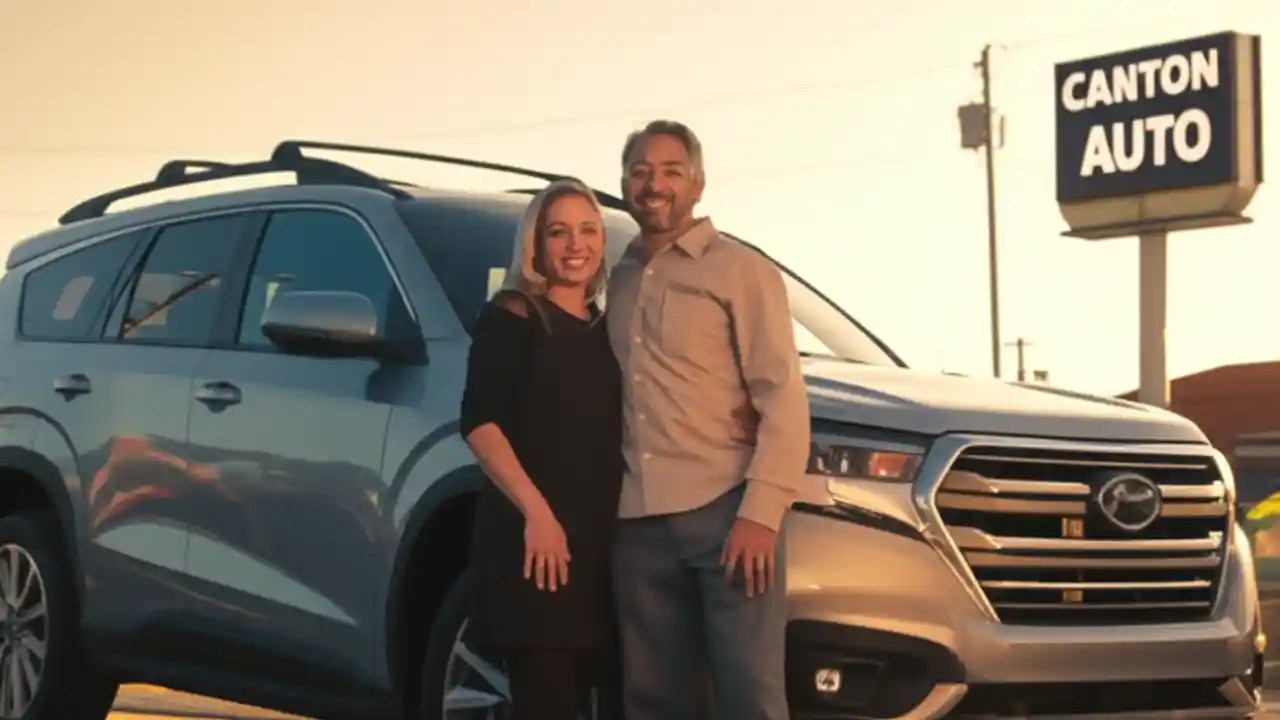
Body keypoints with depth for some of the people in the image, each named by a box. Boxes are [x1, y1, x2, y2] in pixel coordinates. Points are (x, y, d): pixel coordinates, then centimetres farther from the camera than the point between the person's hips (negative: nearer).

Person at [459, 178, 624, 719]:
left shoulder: (604, 328, 17)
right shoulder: (510, 316, -2)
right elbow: (479, 422, -12)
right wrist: (536, 511, -20)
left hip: (601, 535, 7)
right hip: (531, 534, -7)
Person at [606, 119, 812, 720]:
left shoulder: (740, 270, 0)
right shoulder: (618, 280, 17)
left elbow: (783, 398, -7)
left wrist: (761, 512, -16)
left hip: (725, 512, -5)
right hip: (639, 522, 5)